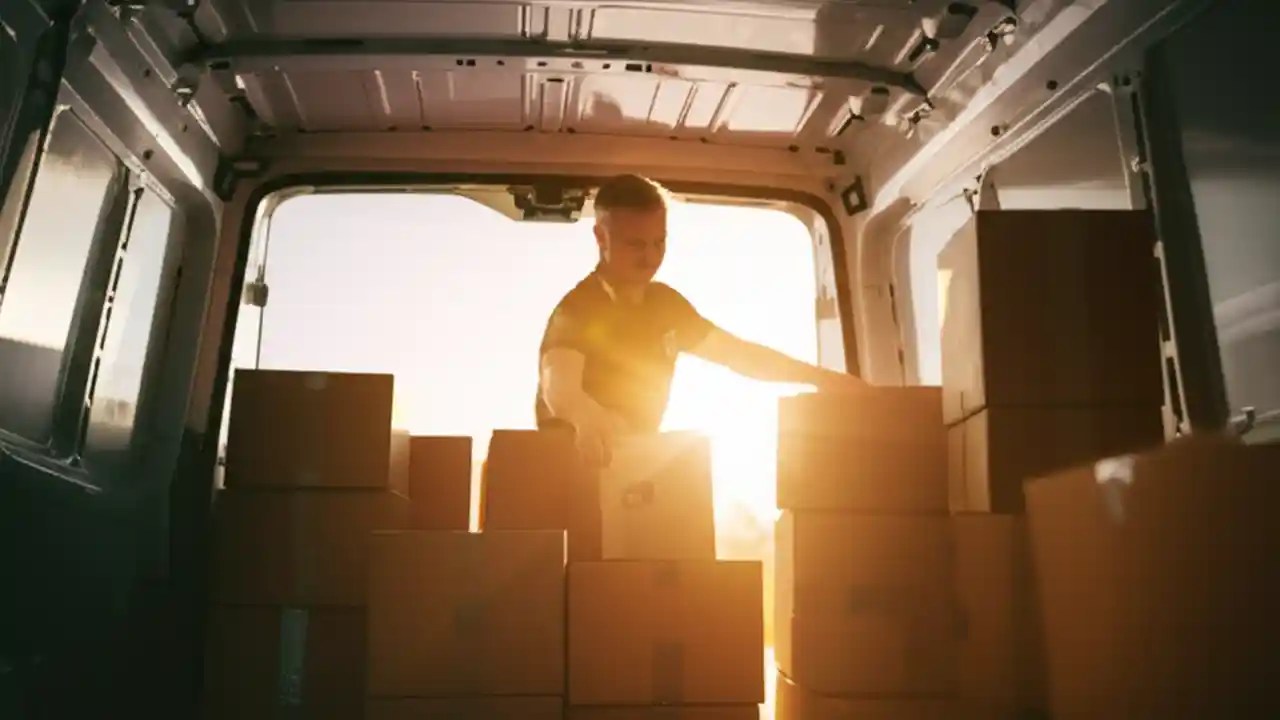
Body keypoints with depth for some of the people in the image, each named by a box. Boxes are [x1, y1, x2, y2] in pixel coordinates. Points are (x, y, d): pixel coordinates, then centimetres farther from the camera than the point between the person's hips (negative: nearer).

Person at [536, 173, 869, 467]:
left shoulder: (664, 302, 4)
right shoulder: (578, 307, -18)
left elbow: (734, 352, 9)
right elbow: (558, 382, -37)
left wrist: (817, 376, -1)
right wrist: (585, 413, -60)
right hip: (577, 460, -6)